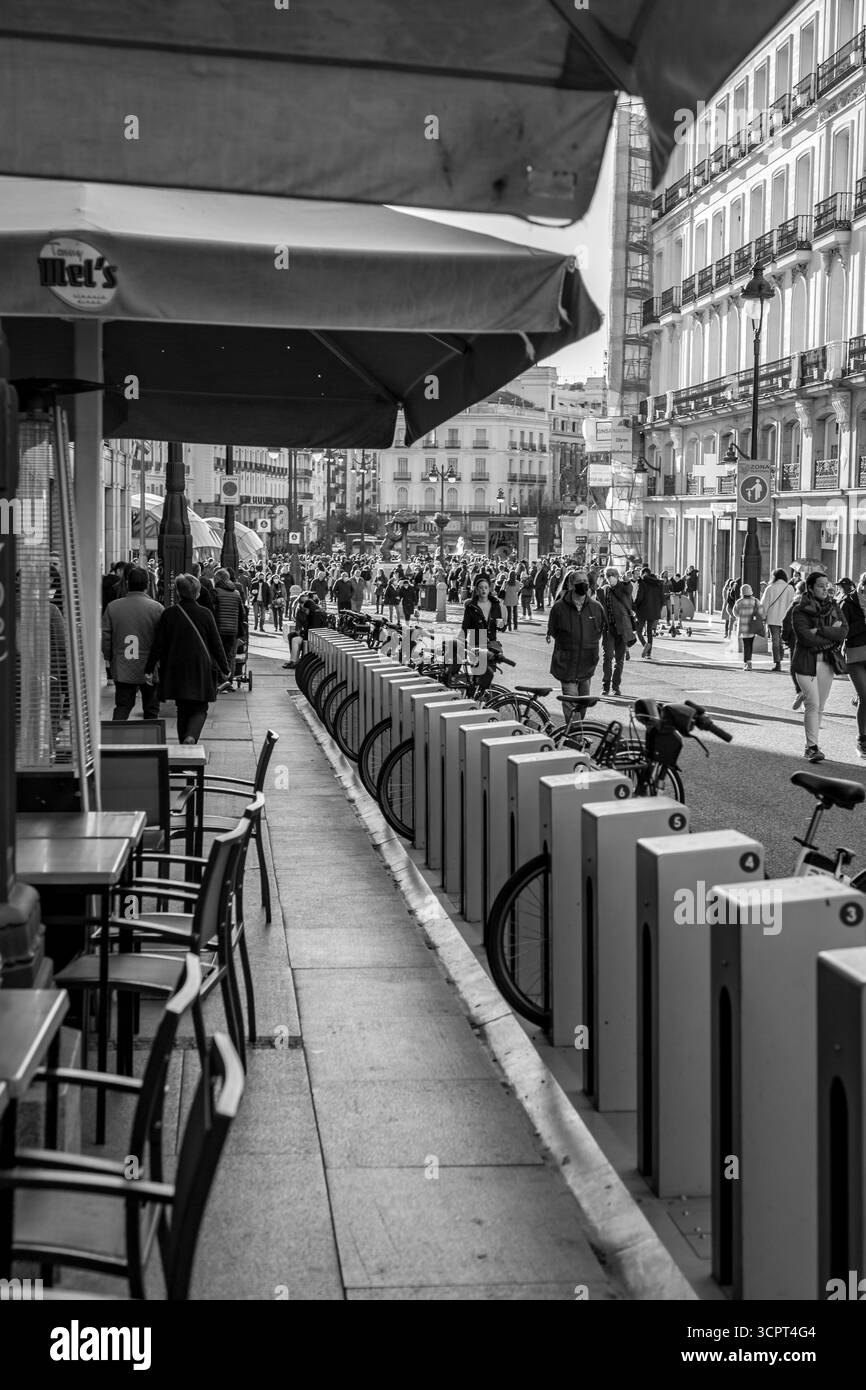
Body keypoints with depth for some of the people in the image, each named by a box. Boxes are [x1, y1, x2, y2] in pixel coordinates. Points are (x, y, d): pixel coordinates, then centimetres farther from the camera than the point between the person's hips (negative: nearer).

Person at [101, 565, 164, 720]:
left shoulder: (113, 606, -3)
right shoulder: (157, 608, -10)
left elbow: (105, 636, 1)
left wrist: (109, 658, 15)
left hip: (122, 670, 2)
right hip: (149, 670, -2)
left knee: (122, 707, 11)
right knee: (151, 710, 12)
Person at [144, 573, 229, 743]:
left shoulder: (169, 614, -5)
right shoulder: (205, 614, -5)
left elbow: (158, 645, -3)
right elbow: (216, 644, 0)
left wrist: (149, 669, 5)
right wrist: (224, 670, 9)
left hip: (176, 672, 1)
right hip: (201, 670, -1)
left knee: (183, 710, 14)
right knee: (200, 709, 7)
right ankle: (191, 736, -20)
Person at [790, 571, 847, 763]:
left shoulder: (833, 606, 7)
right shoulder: (799, 610, -7)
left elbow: (844, 631, -4)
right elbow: (806, 638, -18)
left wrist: (820, 631, -16)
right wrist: (832, 634, -10)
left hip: (827, 662, 5)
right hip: (806, 662, -5)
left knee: (820, 707, 8)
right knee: (812, 704, -11)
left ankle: (811, 744, 17)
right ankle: (812, 746, -8)